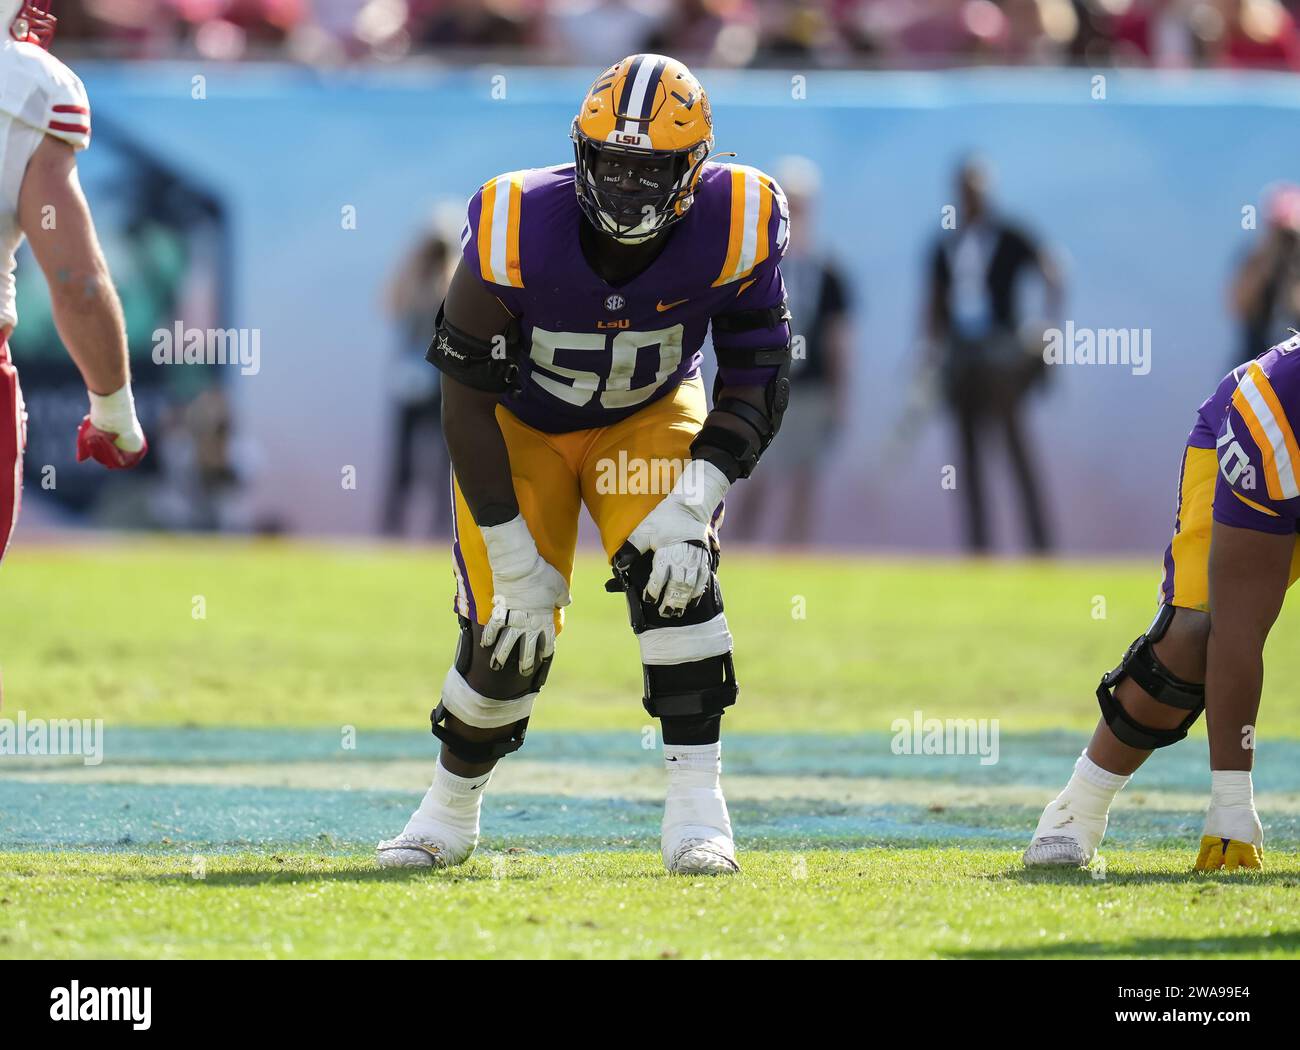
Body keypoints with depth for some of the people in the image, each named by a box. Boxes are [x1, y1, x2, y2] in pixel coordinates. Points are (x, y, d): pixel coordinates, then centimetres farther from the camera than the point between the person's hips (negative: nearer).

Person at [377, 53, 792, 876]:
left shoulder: (736, 228, -28)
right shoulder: (518, 231, -33)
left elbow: (757, 379, -17)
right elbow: (467, 405, -23)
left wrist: (692, 502, -31)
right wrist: (516, 560, -22)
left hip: (650, 415, 1)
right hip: (523, 424, -1)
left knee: (672, 570, -25)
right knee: (510, 633, -8)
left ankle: (697, 804, -18)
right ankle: (451, 806, 20)